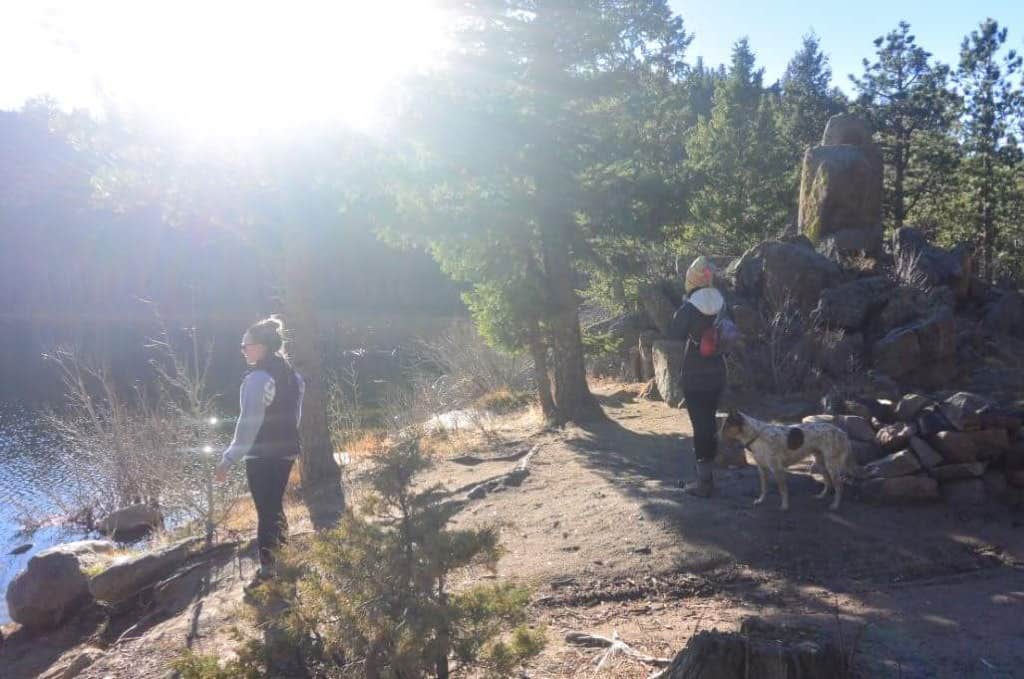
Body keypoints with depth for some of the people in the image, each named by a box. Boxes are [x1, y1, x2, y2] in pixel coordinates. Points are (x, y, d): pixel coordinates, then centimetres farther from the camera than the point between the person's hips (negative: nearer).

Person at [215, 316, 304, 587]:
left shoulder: (257, 378, -20)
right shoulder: (291, 374, 6)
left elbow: (249, 423, -23)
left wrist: (229, 458, -20)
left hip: (262, 456, -8)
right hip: (286, 452, 8)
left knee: (265, 511, 0)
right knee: (276, 505, 23)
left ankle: (267, 568, 3)